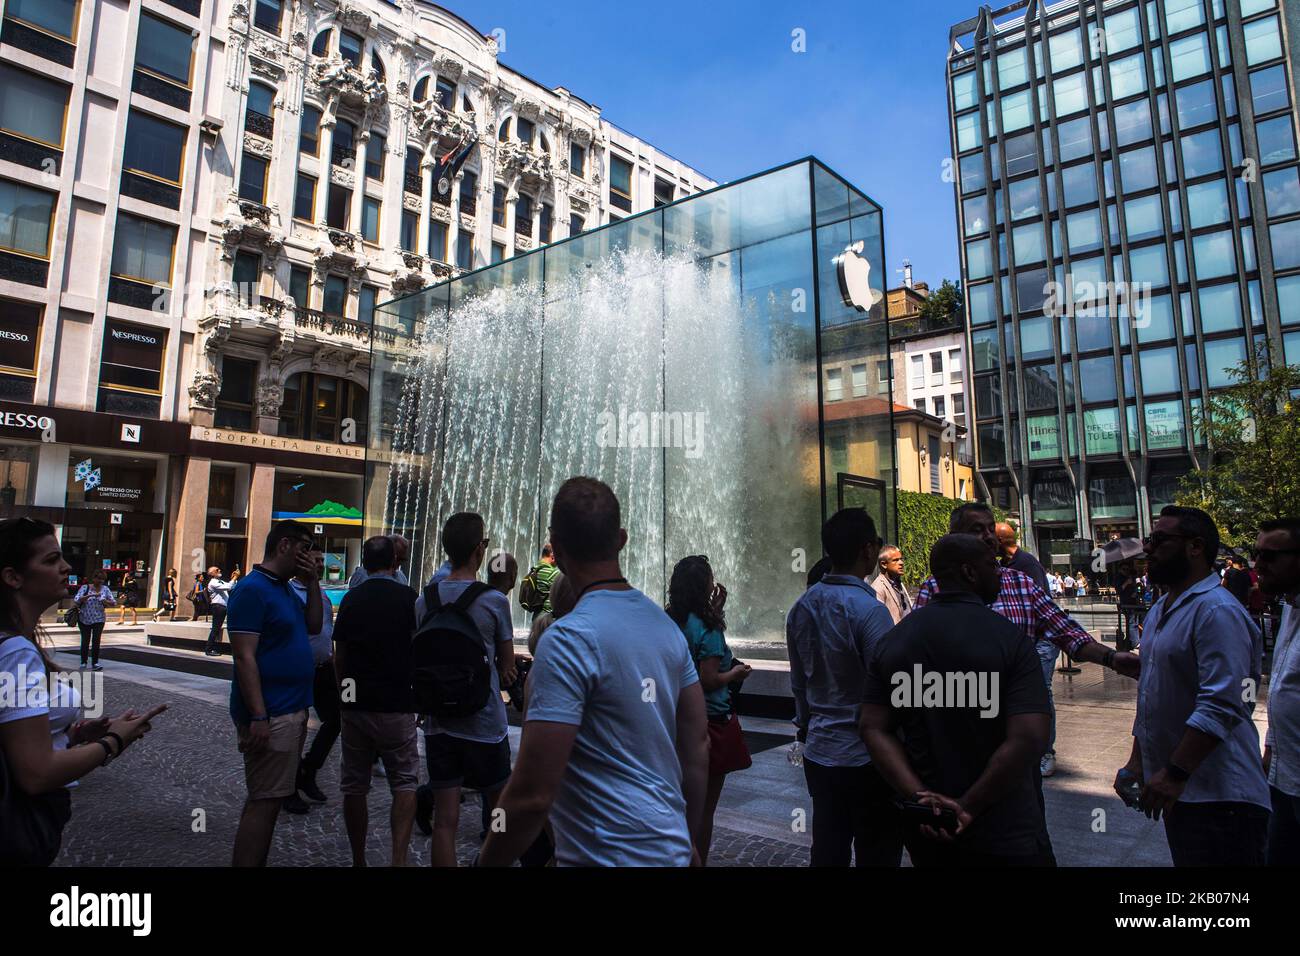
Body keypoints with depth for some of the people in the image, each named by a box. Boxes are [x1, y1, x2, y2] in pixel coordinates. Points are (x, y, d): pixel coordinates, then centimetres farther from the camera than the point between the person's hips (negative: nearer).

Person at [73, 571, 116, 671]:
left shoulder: (105, 589, 5)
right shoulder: (85, 588, -3)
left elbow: (114, 603, 5)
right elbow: (76, 600, -17)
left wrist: (105, 601, -15)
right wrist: (90, 595, -26)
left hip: (99, 619, 1)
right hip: (84, 619, -1)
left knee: (96, 640, -5)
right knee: (85, 641, 5)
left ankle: (95, 662, 3)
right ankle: (83, 662, 21)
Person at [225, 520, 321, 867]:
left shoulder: (286, 588, 14)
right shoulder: (252, 588, -15)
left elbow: (314, 626, 16)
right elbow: (245, 658, -20)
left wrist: (312, 581, 5)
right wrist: (258, 718, -24)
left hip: (292, 711, 10)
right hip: (271, 715, -10)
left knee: (269, 798, 17)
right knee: (264, 802, -5)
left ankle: (258, 860, 27)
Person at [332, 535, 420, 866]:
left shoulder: (350, 599, 5)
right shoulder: (407, 597, -7)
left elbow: (339, 656, 10)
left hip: (355, 704, 4)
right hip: (396, 705, -3)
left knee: (355, 786, 13)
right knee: (404, 782, 5)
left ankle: (358, 860, 21)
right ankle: (399, 857, -9)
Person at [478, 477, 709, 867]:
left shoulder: (568, 639, -21)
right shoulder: (666, 625, 1)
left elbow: (532, 795, -22)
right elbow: (698, 746, 7)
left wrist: (487, 861, -7)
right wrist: (689, 844, 18)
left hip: (608, 855, -7)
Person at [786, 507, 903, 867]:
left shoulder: (802, 607, 2)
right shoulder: (868, 609, -19)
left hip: (818, 753, 6)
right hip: (866, 758, -6)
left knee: (826, 853, 16)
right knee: (877, 856, 9)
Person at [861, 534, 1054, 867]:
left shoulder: (891, 642, -1)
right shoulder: (1009, 638, -14)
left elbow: (874, 730, -4)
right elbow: (1028, 739, -21)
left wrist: (919, 797, -10)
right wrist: (969, 807, -15)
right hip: (1005, 835, -4)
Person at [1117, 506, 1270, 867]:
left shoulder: (1217, 611, -17)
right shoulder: (1159, 610, 14)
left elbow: (1220, 706, -25)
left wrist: (1175, 774, -26)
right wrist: (1137, 761, 17)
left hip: (1218, 797, -9)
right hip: (1178, 793, 9)